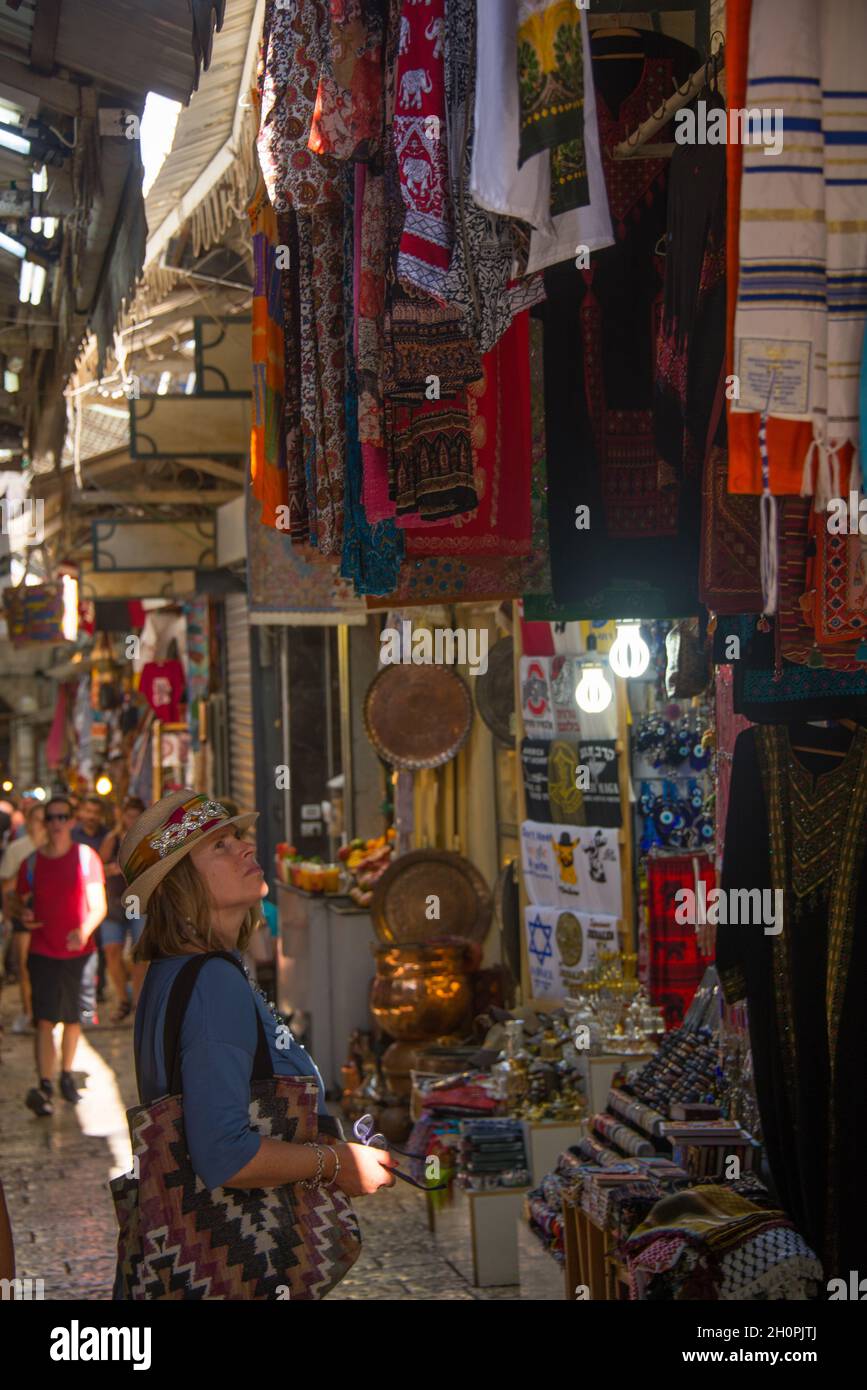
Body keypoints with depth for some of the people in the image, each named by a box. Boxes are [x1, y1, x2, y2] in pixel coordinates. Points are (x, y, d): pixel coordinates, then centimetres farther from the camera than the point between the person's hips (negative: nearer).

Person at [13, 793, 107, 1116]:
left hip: (79, 952, 0)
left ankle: (66, 1075, 30)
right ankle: (44, 1085, -14)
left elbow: (99, 906, -3)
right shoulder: (31, 863, 3)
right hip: (43, 953, 0)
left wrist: (84, 931, -21)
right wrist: (23, 913, -11)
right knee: (45, 1020, -11)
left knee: (73, 1019, 11)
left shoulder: (86, 857, -1)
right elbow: (22, 901, 13)